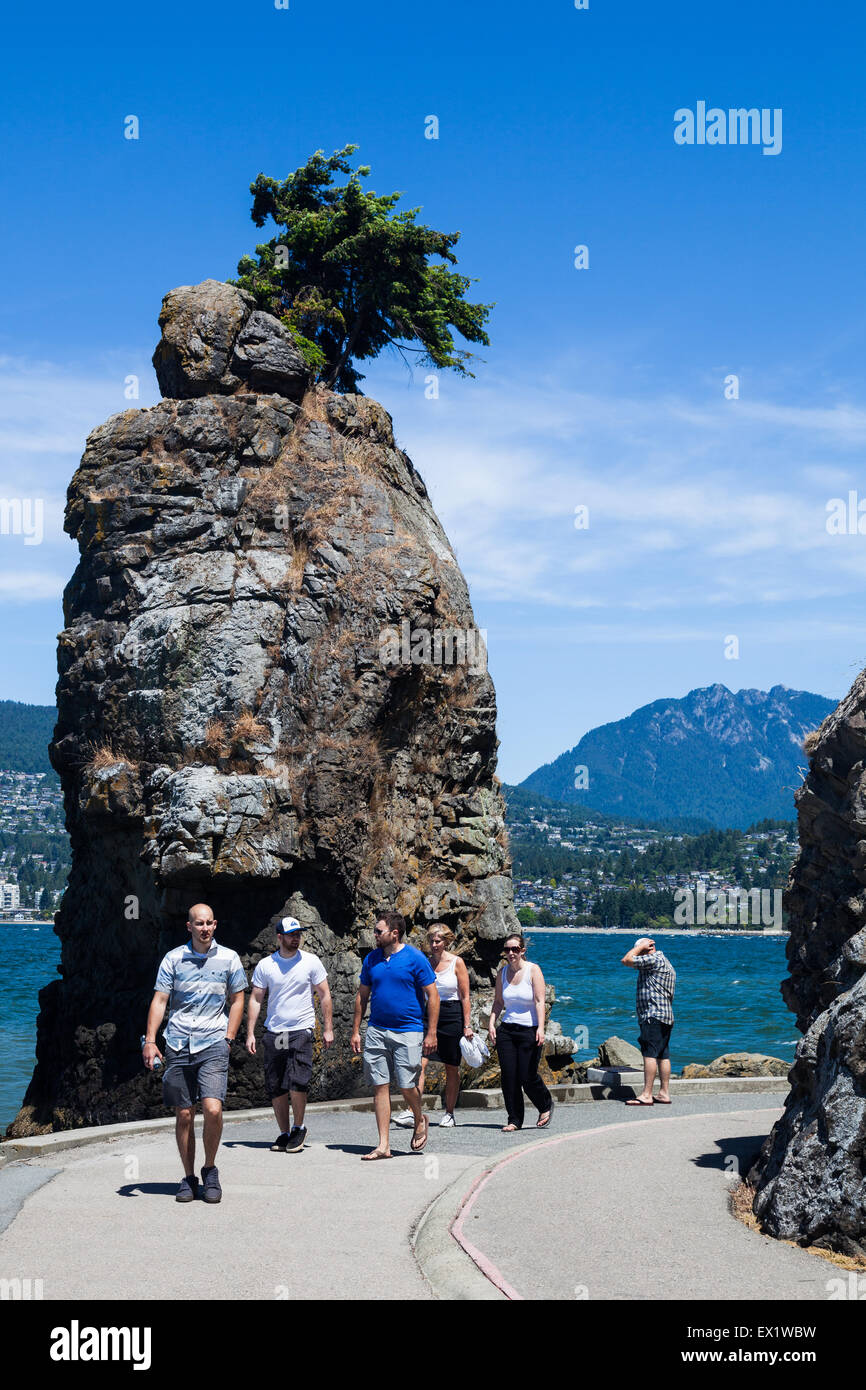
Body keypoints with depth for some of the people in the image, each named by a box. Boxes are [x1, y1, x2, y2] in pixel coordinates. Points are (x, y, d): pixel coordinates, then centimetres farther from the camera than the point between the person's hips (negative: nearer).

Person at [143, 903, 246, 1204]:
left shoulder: (229, 959, 5)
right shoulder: (173, 959, 5)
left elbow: (237, 1001, 12)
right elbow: (159, 1000, 3)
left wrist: (228, 1039, 4)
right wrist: (150, 1040, -7)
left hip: (213, 1045, -1)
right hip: (178, 1044, 1)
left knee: (213, 1108, -16)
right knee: (183, 1114, 4)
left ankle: (210, 1170, 6)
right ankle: (189, 1177, 18)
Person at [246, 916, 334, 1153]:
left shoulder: (311, 962, 2)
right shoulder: (265, 966, 5)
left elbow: (324, 995, 6)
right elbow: (255, 1000, 8)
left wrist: (328, 1028, 1)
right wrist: (250, 1033, 2)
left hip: (301, 1031, -2)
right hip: (273, 1033, 2)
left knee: (297, 1083, -15)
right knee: (275, 1088, 4)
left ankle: (299, 1128, 5)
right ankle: (284, 1133, 17)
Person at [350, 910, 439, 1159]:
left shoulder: (415, 958, -6)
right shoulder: (371, 959, 9)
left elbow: (432, 995, -4)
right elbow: (362, 995, 17)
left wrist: (431, 1033, -9)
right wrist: (356, 1031, 12)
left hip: (408, 1031, -4)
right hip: (376, 1031, 4)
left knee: (407, 1086, -6)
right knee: (380, 1086, 1)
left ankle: (419, 1120, 26)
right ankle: (383, 1145, 6)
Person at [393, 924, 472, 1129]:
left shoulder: (456, 963, -3)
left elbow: (465, 996, -2)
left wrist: (467, 1025, -6)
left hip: (452, 1015, -2)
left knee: (452, 1068, 6)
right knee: (420, 1062, -12)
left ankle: (449, 1114, 17)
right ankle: (412, 1112, -17)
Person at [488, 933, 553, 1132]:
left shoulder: (533, 970, -5)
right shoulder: (502, 973, 8)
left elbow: (539, 1002, -11)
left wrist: (540, 1028, -19)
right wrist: (491, 1024, 2)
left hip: (529, 1031, -4)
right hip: (506, 1030, 4)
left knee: (527, 1077, -5)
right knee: (508, 1076, 0)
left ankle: (546, 1106, 23)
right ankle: (514, 1120, 10)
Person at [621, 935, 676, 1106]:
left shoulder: (655, 960, -11)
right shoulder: (665, 963, 21)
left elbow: (626, 960, -14)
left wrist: (641, 946, -2)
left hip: (654, 1015, -11)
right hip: (666, 1016, 11)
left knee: (650, 1054, -11)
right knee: (663, 1055, 9)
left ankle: (646, 1095, -14)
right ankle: (664, 1093, 9)